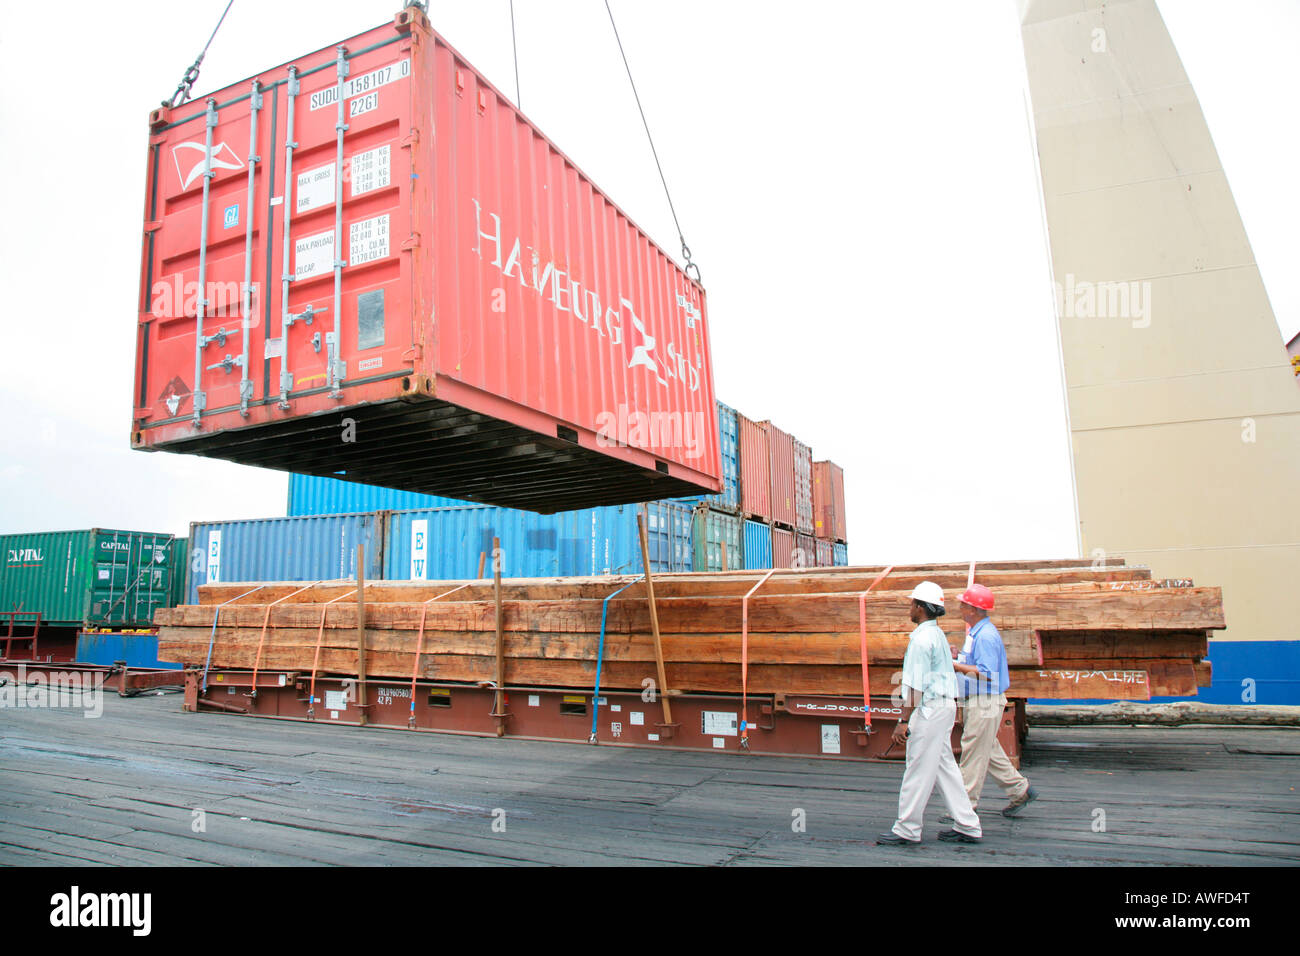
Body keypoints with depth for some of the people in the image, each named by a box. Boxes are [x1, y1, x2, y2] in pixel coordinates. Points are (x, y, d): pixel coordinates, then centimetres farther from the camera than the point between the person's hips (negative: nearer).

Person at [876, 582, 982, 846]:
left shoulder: (922, 638, -16)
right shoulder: (939, 635, 14)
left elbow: (915, 685, -19)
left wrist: (904, 721, -18)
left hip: (930, 707, -10)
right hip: (946, 705, 10)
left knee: (918, 770, -3)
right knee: (945, 766, 14)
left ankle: (907, 830, 4)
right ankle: (967, 826, 19)